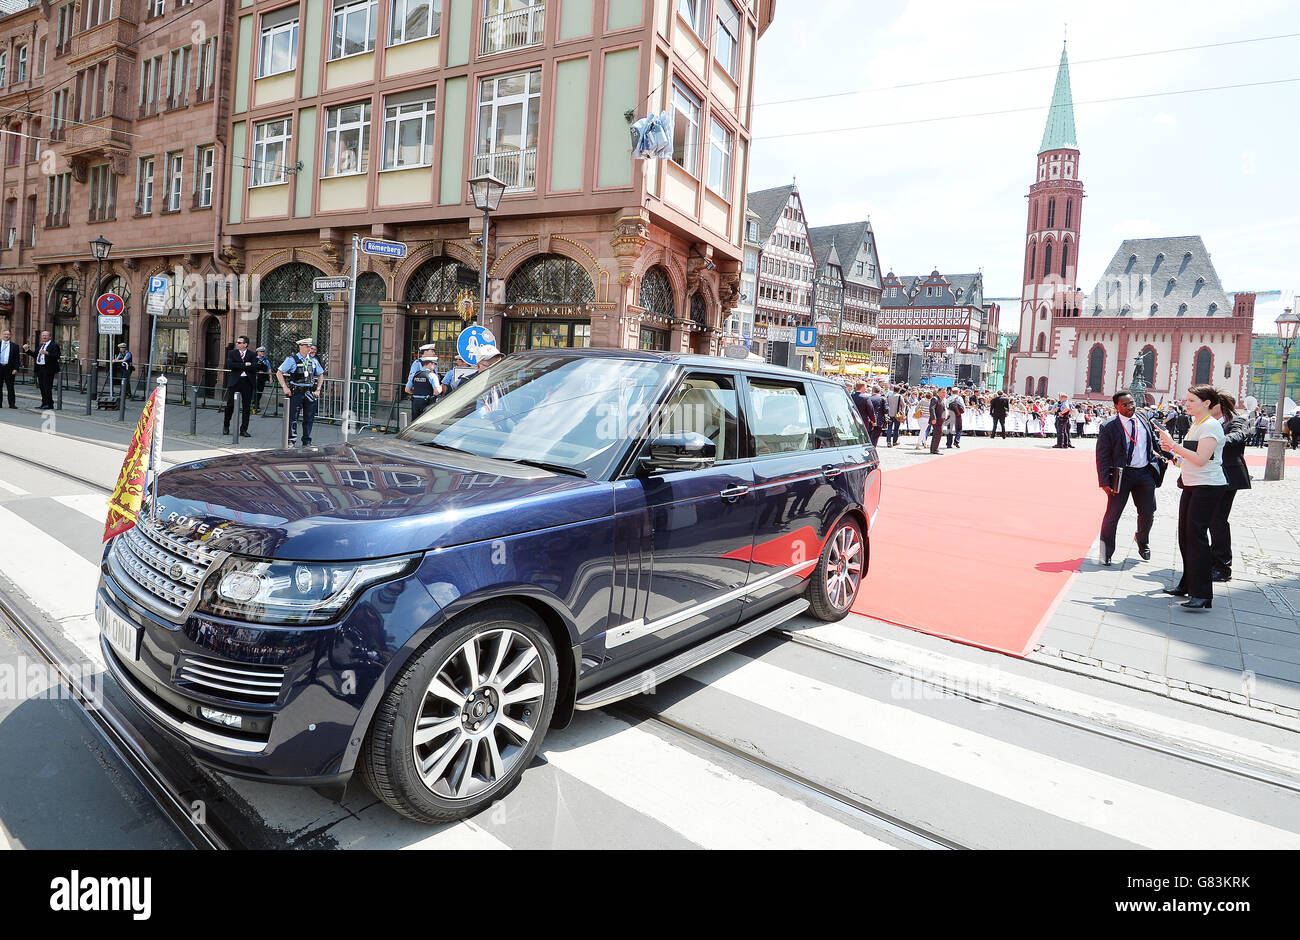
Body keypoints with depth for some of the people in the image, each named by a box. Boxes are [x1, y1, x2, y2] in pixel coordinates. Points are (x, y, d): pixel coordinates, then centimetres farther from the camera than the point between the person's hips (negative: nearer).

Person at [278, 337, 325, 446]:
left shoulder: (313, 361, 10)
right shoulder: (292, 360, -2)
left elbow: (321, 375, 21)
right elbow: (279, 373, 1)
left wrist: (318, 389, 11)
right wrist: (285, 387, -7)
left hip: (309, 392, 4)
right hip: (296, 392, -3)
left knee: (309, 418, 5)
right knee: (293, 417, -2)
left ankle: (307, 441, 14)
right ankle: (291, 440, 6)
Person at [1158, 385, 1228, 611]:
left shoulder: (1210, 426, -12)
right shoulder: (1195, 425, 16)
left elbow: (1201, 459, -21)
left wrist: (1174, 445, -18)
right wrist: (1172, 449, 9)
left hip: (1207, 487, -9)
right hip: (1191, 486, 9)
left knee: (1196, 535, -12)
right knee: (1185, 535, 11)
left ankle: (1202, 594, -11)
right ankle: (1187, 584, 22)